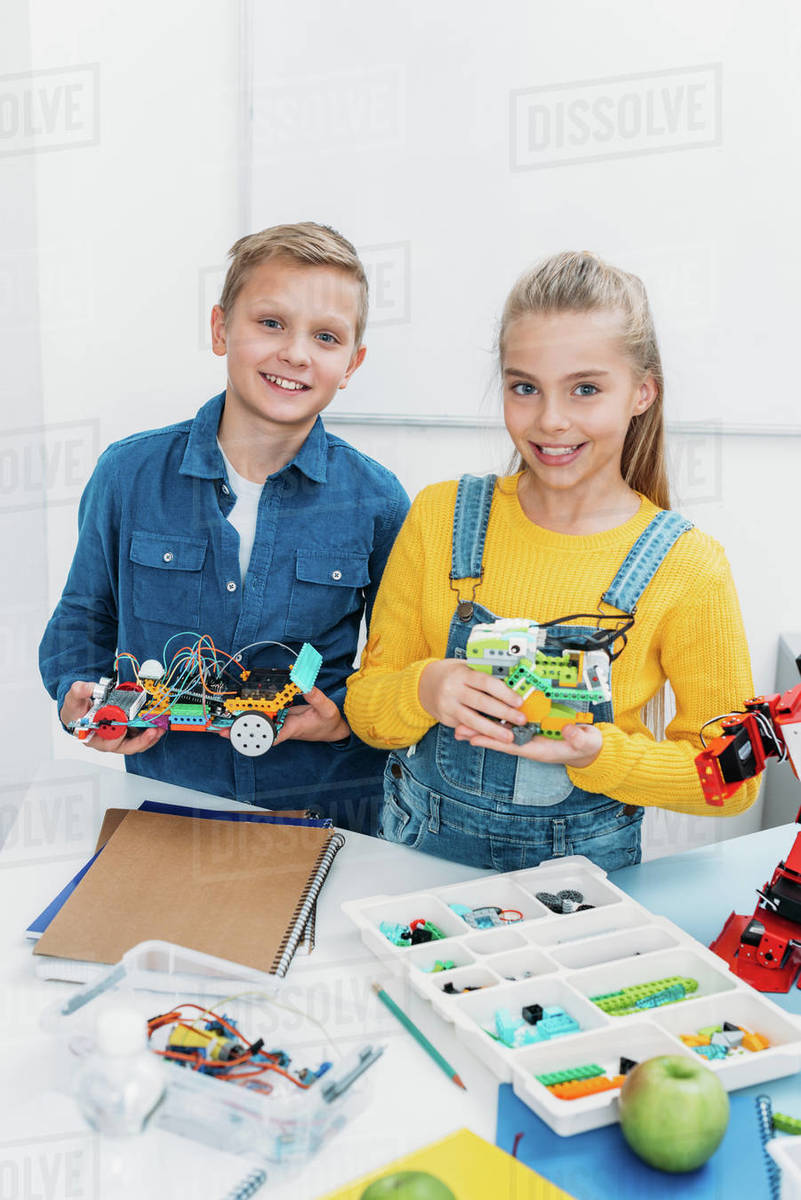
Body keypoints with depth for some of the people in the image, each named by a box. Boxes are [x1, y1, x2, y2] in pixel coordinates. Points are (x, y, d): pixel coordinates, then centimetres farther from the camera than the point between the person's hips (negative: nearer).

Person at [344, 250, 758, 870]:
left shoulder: (687, 565, -10)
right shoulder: (439, 517, -4)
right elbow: (366, 705, 0)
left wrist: (600, 755, -20)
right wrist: (426, 691, -21)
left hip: (584, 862, -1)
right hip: (421, 846, 2)